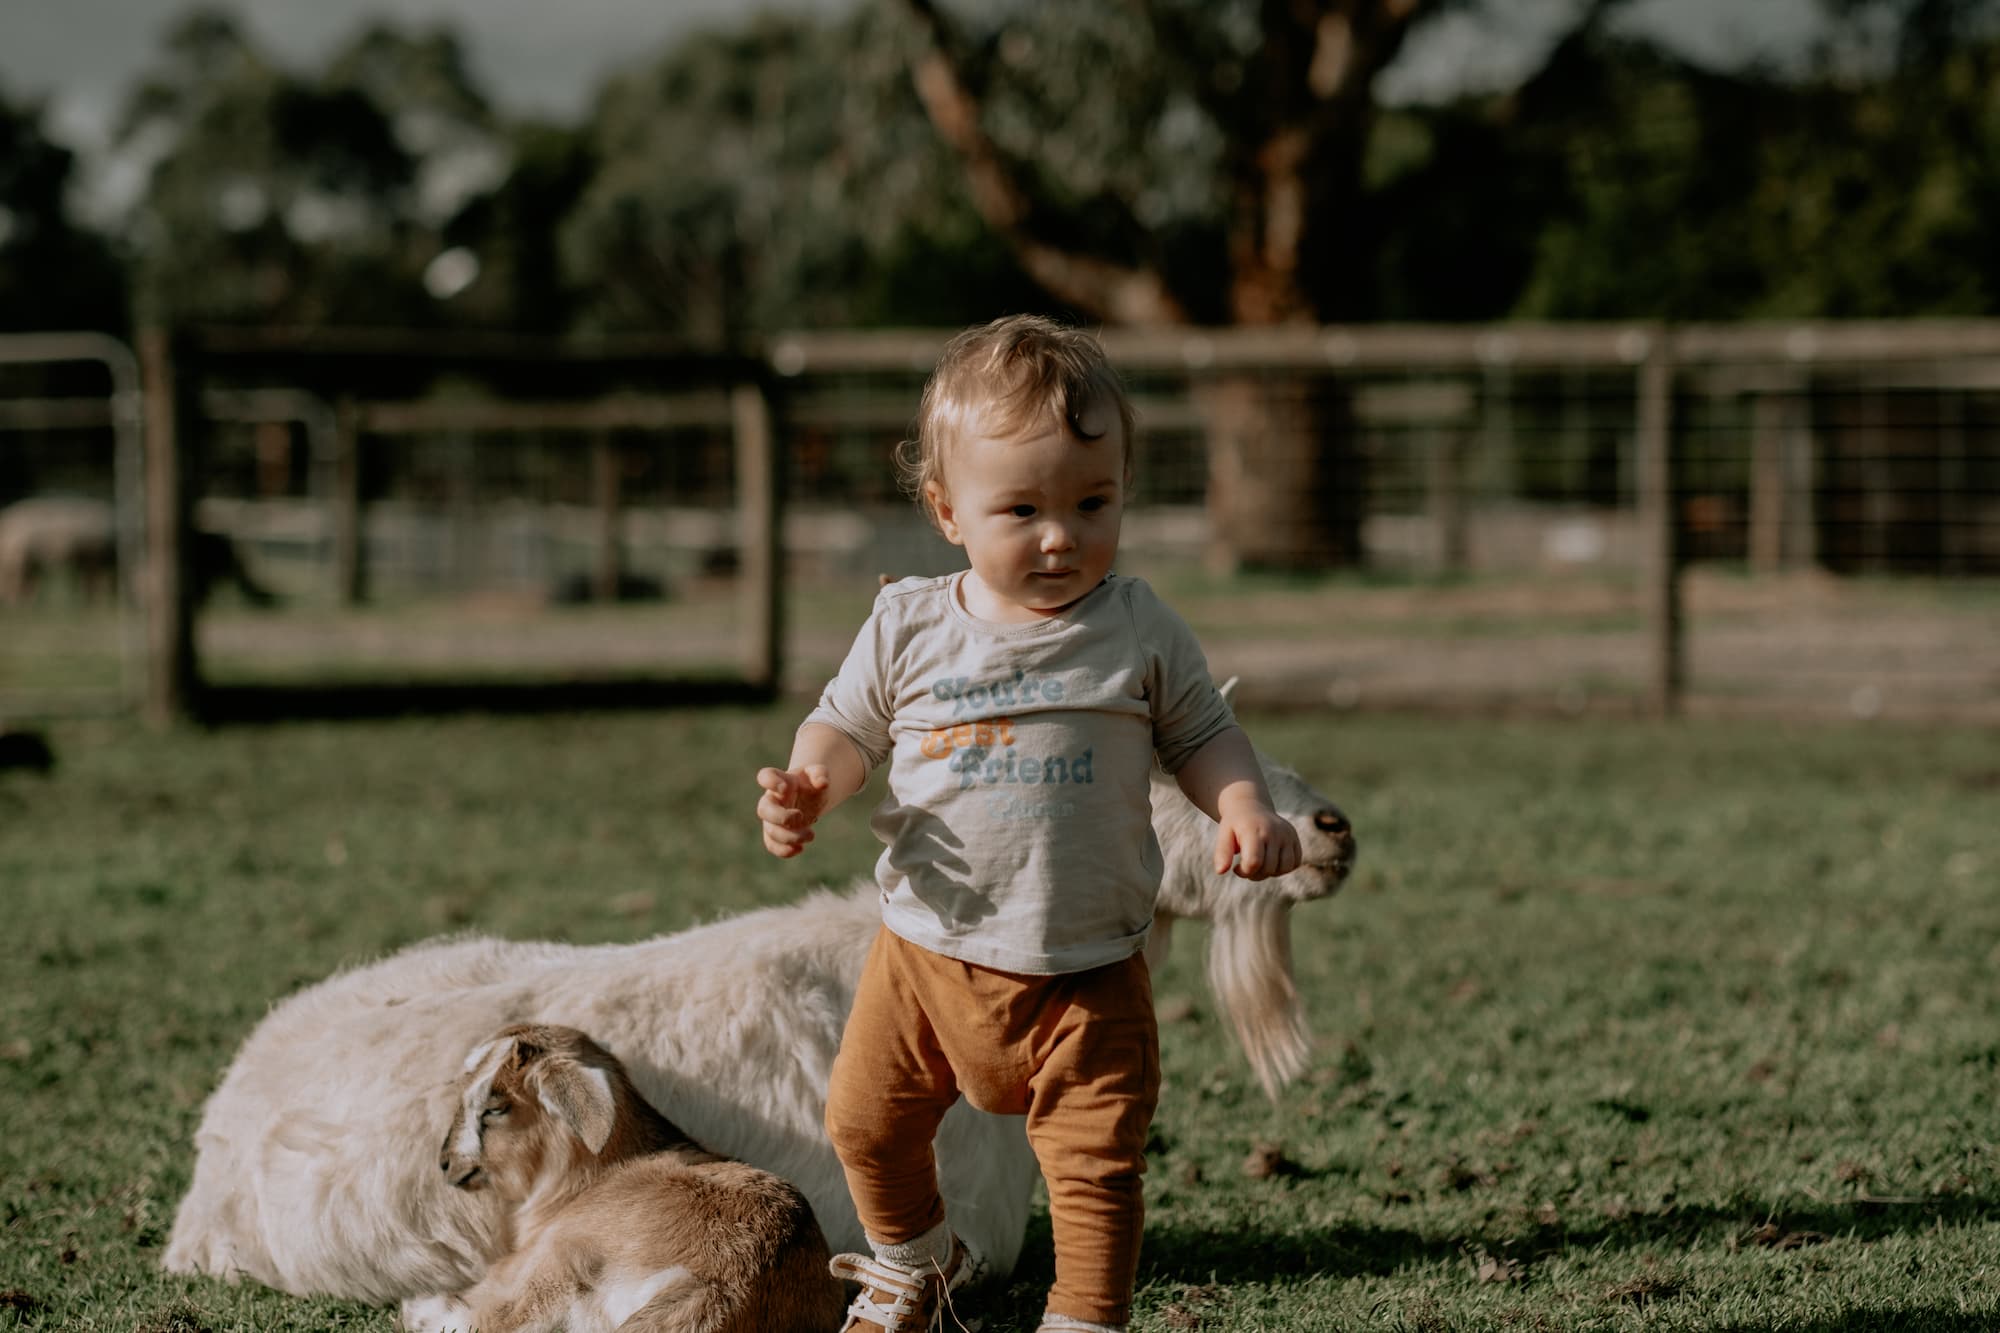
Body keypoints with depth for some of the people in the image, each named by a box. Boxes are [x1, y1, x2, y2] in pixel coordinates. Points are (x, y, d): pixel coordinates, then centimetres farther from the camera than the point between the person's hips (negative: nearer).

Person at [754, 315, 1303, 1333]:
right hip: (930, 951, 2)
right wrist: (809, 786, -13)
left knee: (1096, 1163, -6)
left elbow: (1200, 734, 5)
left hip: (1087, 972, -2)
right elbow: (849, 724, 8)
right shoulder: (909, 628, -4)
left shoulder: (1139, 632, -6)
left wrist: (1245, 811, -14)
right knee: (868, 1123, 16)